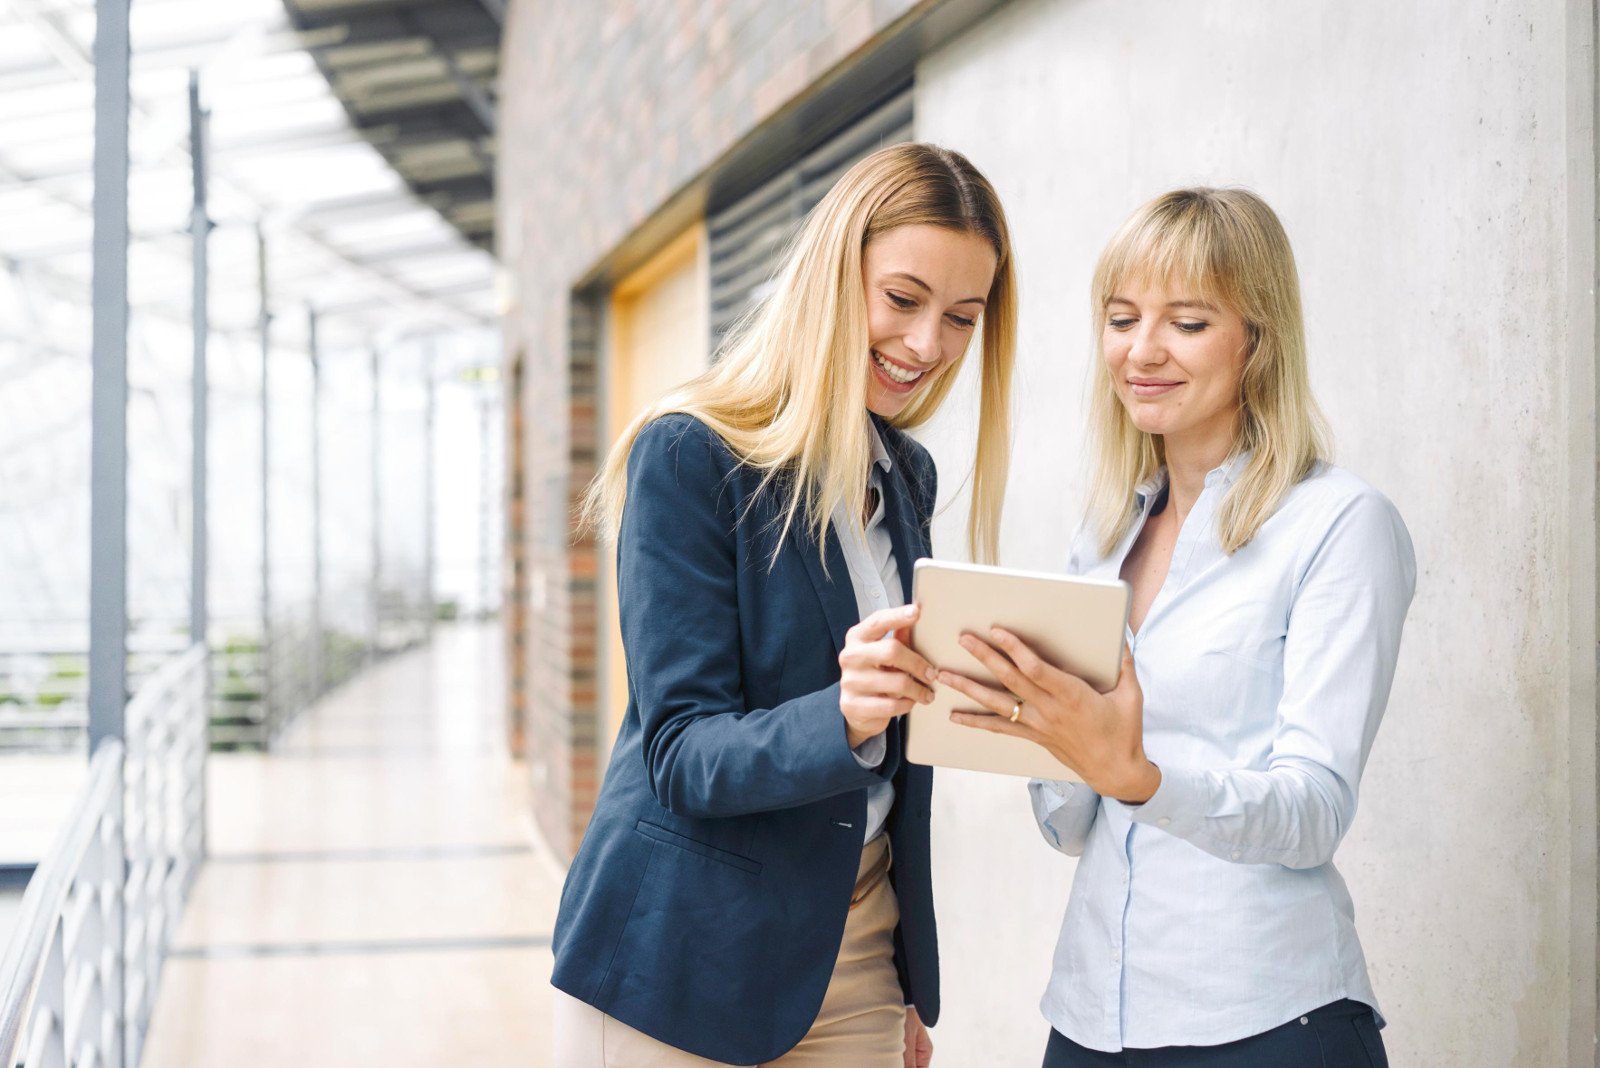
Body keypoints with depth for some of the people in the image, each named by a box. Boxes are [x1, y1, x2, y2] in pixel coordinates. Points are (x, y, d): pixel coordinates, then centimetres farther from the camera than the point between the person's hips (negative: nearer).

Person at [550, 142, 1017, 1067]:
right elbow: (683, 755, -17)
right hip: (678, 974, -5)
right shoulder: (689, 456, -13)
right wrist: (840, 719, -35)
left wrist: (910, 989, 13)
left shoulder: (907, 475, 7)